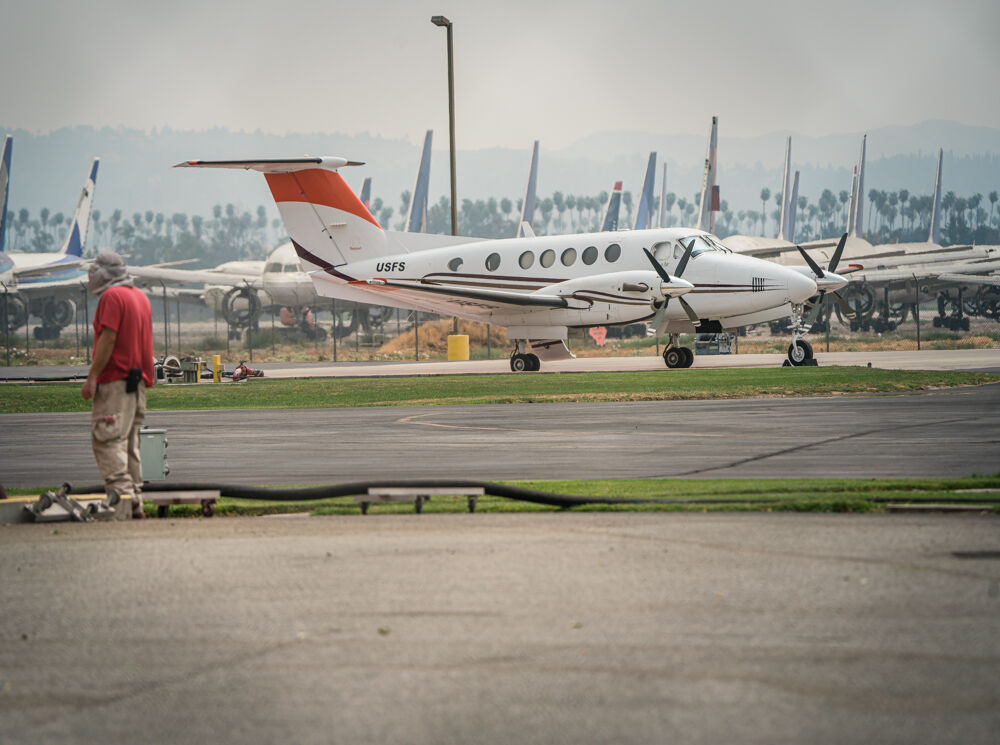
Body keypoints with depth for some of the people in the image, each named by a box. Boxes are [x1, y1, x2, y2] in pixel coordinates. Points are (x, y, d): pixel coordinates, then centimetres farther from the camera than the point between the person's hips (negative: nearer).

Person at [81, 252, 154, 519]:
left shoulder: (112, 297, -10)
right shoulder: (140, 296, 19)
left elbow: (108, 338, -17)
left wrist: (92, 377, -17)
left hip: (116, 379, -9)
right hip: (138, 381, 9)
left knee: (106, 439, -11)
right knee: (129, 442, 11)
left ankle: (122, 492, -20)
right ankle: (135, 501, 9)